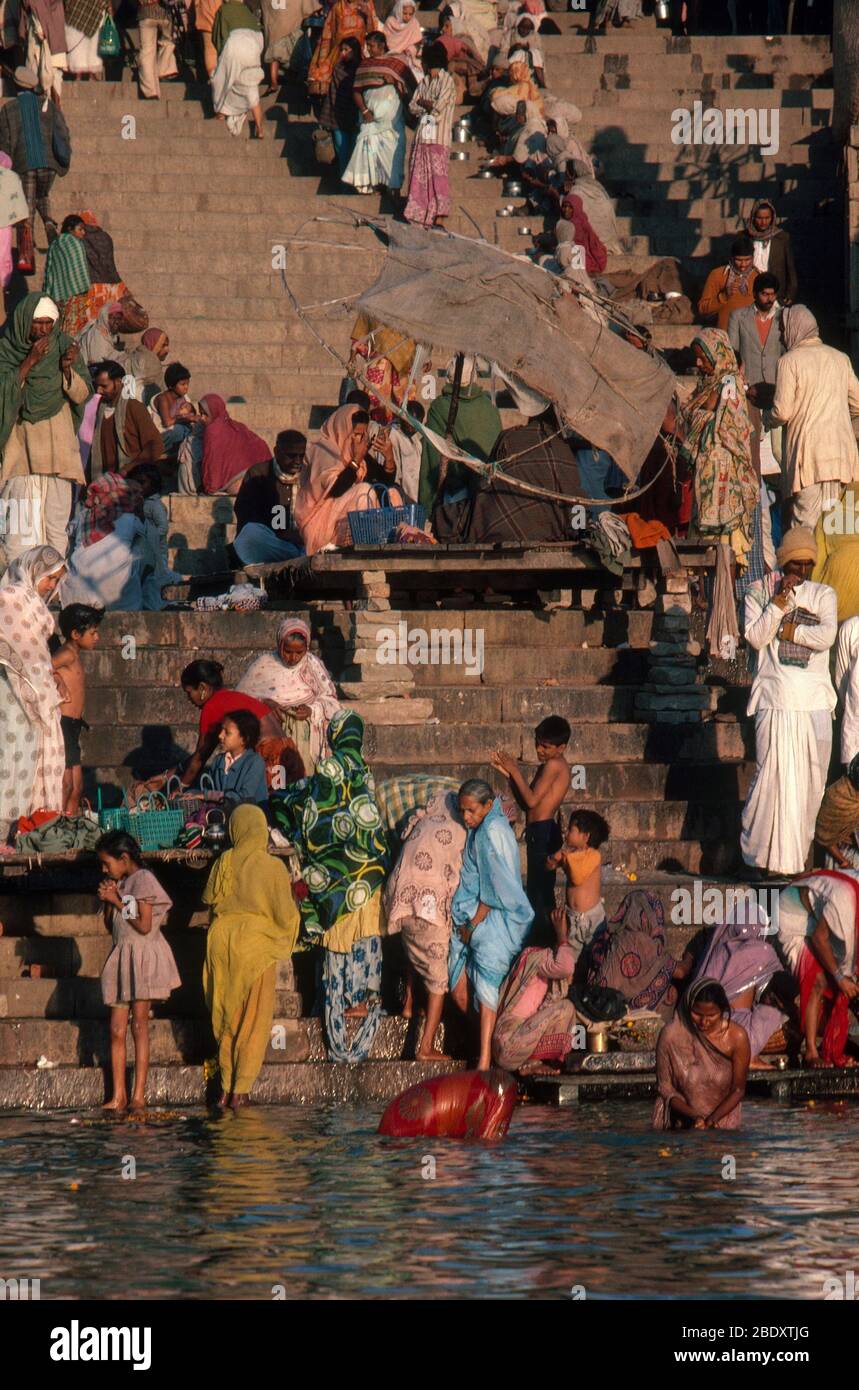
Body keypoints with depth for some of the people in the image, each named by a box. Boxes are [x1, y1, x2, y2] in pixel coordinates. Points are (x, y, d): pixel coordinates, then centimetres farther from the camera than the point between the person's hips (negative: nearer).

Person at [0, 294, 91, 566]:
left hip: (57, 440, 3)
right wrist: (29, 361, -20)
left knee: (56, 520, 0)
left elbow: (82, 395, 2)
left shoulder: (62, 345, 4)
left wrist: (68, 368, -16)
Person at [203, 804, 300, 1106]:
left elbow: (208, 899, 10)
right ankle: (241, 1089, -1)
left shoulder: (224, 862, -1)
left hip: (222, 938, 3)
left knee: (226, 1016, 13)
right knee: (254, 1021, 5)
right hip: (256, 944, -3)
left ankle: (227, 1088, 14)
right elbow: (284, 914, -9)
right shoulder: (274, 867, -9)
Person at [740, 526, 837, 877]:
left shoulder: (823, 595, 12)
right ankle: (768, 852, -1)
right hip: (775, 700, -2)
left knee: (810, 778, 1)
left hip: (814, 701, 2)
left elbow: (826, 636, -5)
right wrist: (780, 599, -11)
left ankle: (799, 852, 9)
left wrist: (783, 629, -5)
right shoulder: (759, 593, 8)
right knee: (772, 775, -9)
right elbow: (755, 637, -7)